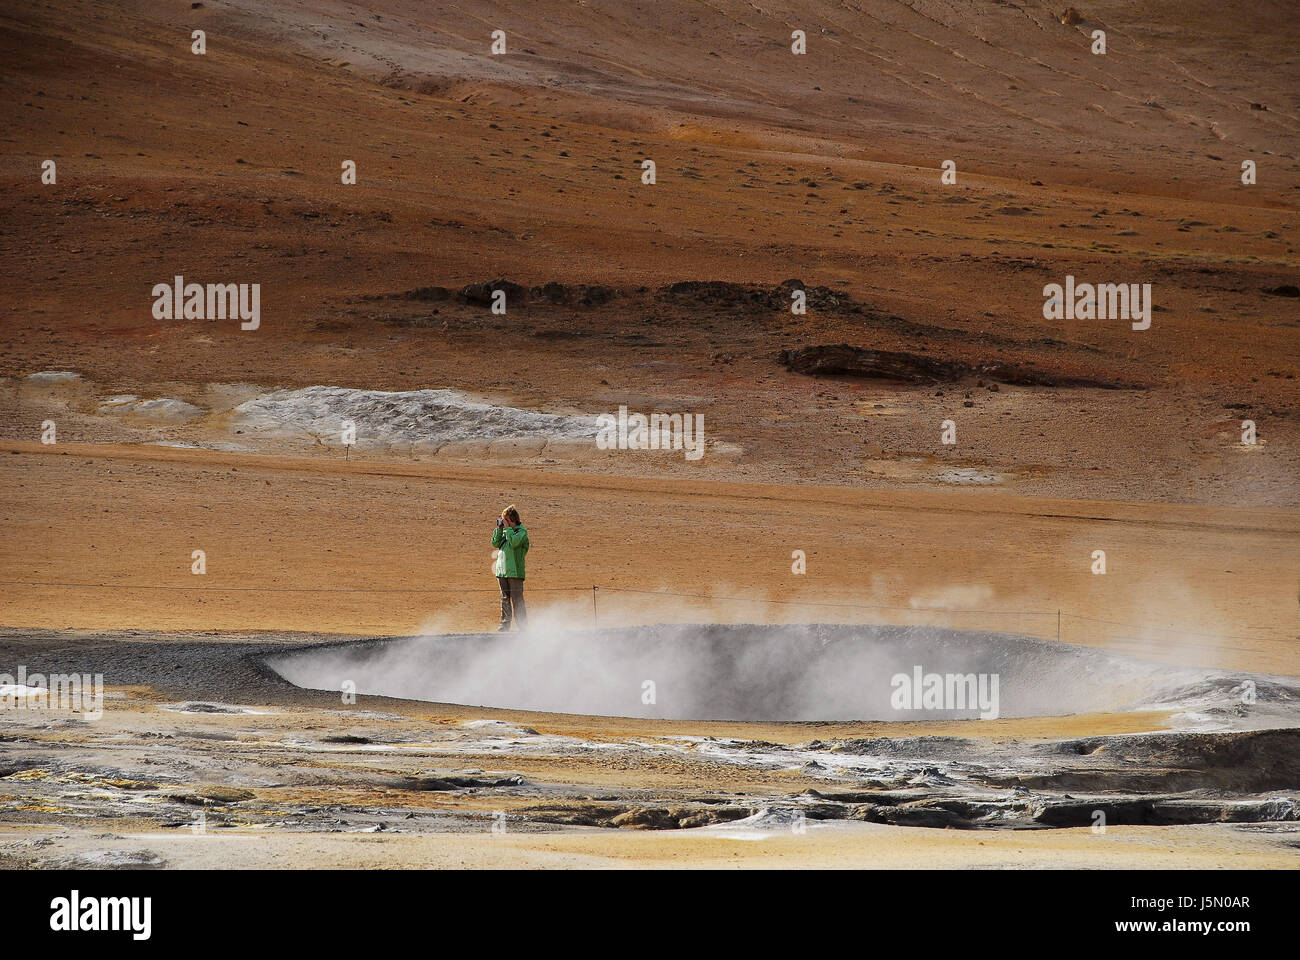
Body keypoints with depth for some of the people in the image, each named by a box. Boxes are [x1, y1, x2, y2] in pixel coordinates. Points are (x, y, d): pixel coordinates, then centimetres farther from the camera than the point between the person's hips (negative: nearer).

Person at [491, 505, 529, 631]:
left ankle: (522, 624, -3)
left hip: (515, 571, -6)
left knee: (517, 598, -6)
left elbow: (514, 542, -20)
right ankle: (505, 623, 11)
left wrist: (507, 528, -13)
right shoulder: (505, 530, 15)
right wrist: (499, 529, -1)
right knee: (505, 598, 8)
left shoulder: (522, 531, -4)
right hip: (502, 570, 6)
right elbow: (495, 543, 8)